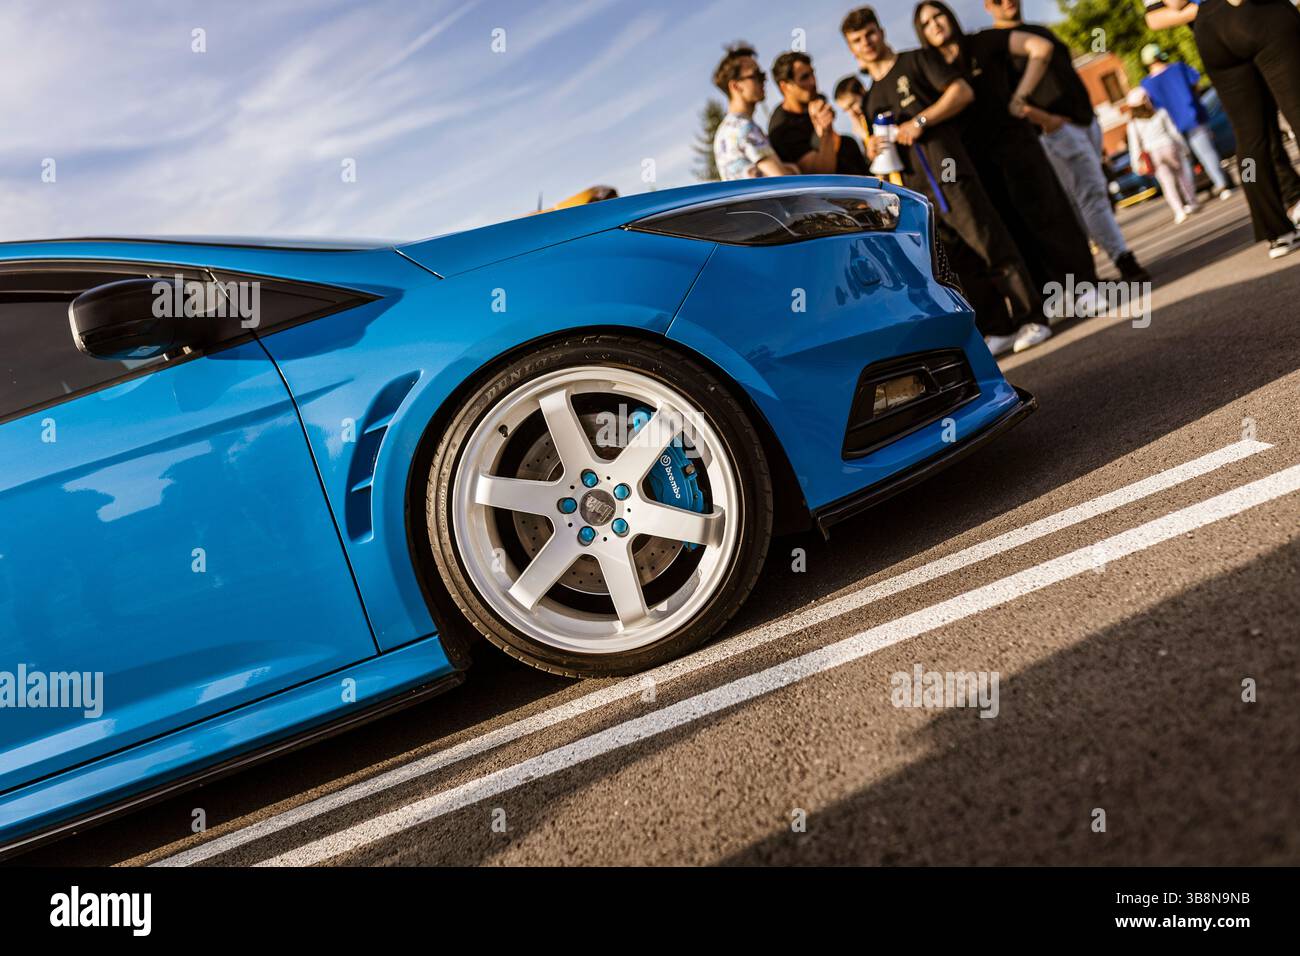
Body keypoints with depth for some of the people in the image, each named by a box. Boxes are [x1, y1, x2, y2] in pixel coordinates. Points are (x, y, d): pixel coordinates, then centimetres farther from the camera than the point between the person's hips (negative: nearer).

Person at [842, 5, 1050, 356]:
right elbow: (879, 151, 28)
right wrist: (872, 151, 5)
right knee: (961, 263, 4)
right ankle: (997, 330, 10)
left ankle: (1029, 320, 0)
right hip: (914, 191, 5)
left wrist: (920, 121, -12)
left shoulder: (917, 61, 9)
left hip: (948, 171, -5)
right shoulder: (869, 101, 23)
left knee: (992, 247, -7)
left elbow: (963, 91, -3)